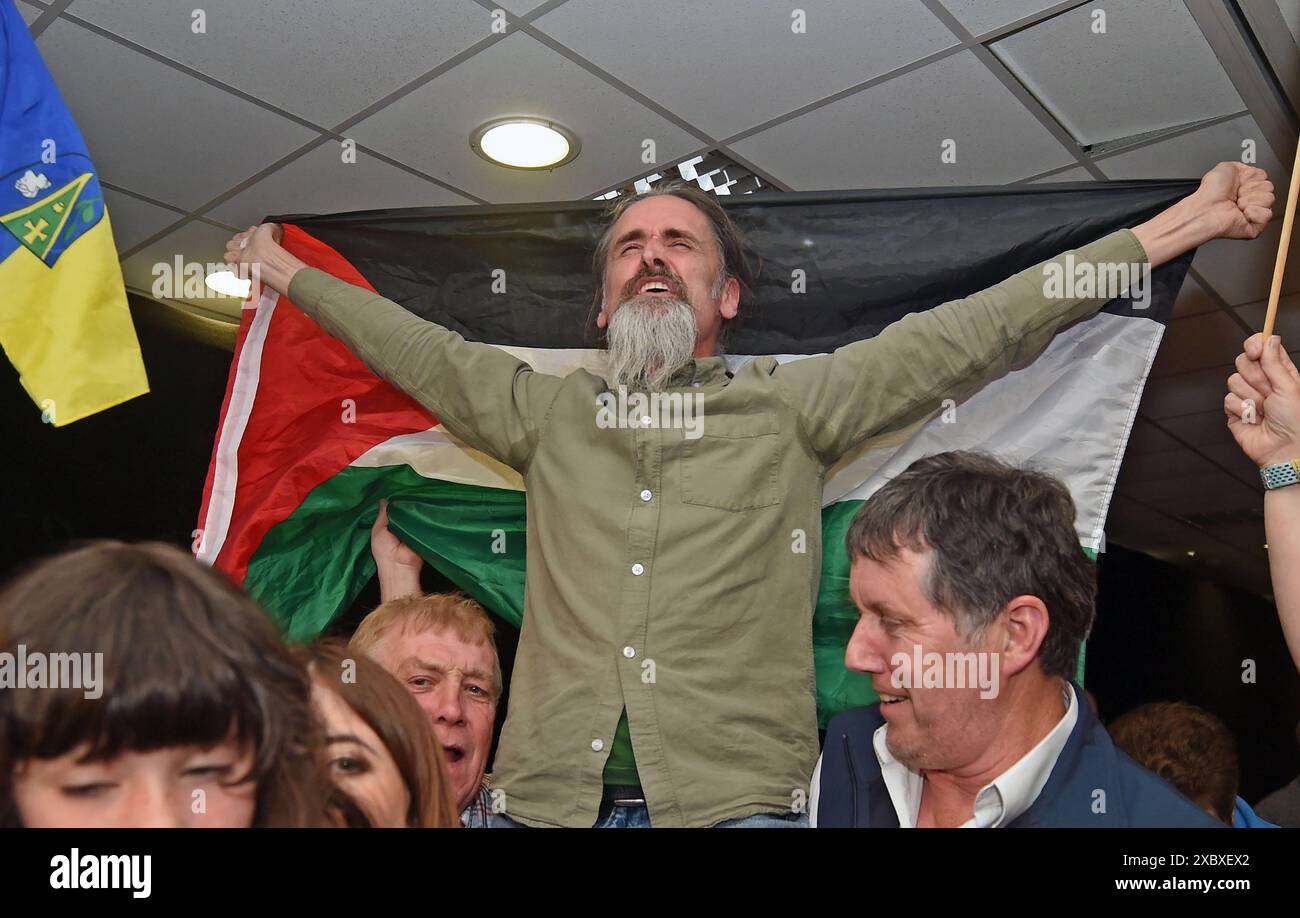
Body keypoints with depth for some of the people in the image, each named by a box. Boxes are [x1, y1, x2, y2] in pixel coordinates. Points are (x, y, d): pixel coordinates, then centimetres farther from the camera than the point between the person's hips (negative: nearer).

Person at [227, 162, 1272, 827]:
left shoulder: (795, 403, 9)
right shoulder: (546, 411, 16)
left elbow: (975, 331, 6)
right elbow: (422, 351, 26)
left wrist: (1184, 222, 5)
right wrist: (287, 270, 34)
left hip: (736, 801, -1)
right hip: (551, 801, 2)